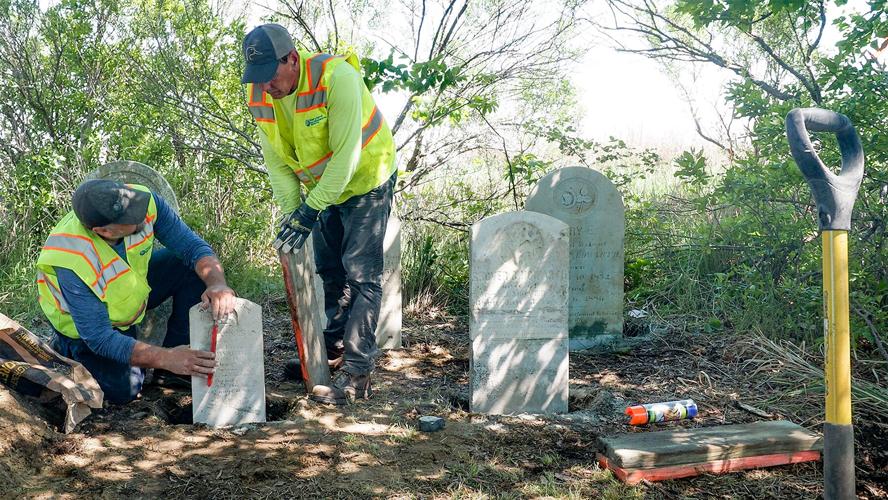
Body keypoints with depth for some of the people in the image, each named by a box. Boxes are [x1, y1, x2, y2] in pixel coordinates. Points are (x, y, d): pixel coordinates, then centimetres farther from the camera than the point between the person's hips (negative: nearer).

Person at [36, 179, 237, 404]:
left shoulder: (143, 200, -29)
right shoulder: (74, 263, -39)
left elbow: (193, 245, -21)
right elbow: (99, 338, -33)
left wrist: (218, 283, -41)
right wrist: (165, 359, -40)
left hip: (135, 287, 4)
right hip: (87, 320, -4)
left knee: (195, 267, -18)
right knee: (123, 391, -16)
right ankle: (69, 348, 11)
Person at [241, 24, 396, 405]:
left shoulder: (337, 77, -31)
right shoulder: (259, 95, -11)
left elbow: (345, 156, -32)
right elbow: (276, 161, -4)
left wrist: (310, 211, -31)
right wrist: (291, 212, -14)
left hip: (364, 180, -7)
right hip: (321, 188, 7)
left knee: (360, 275, -11)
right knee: (330, 271, 15)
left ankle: (357, 373, -8)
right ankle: (335, 350, 31)